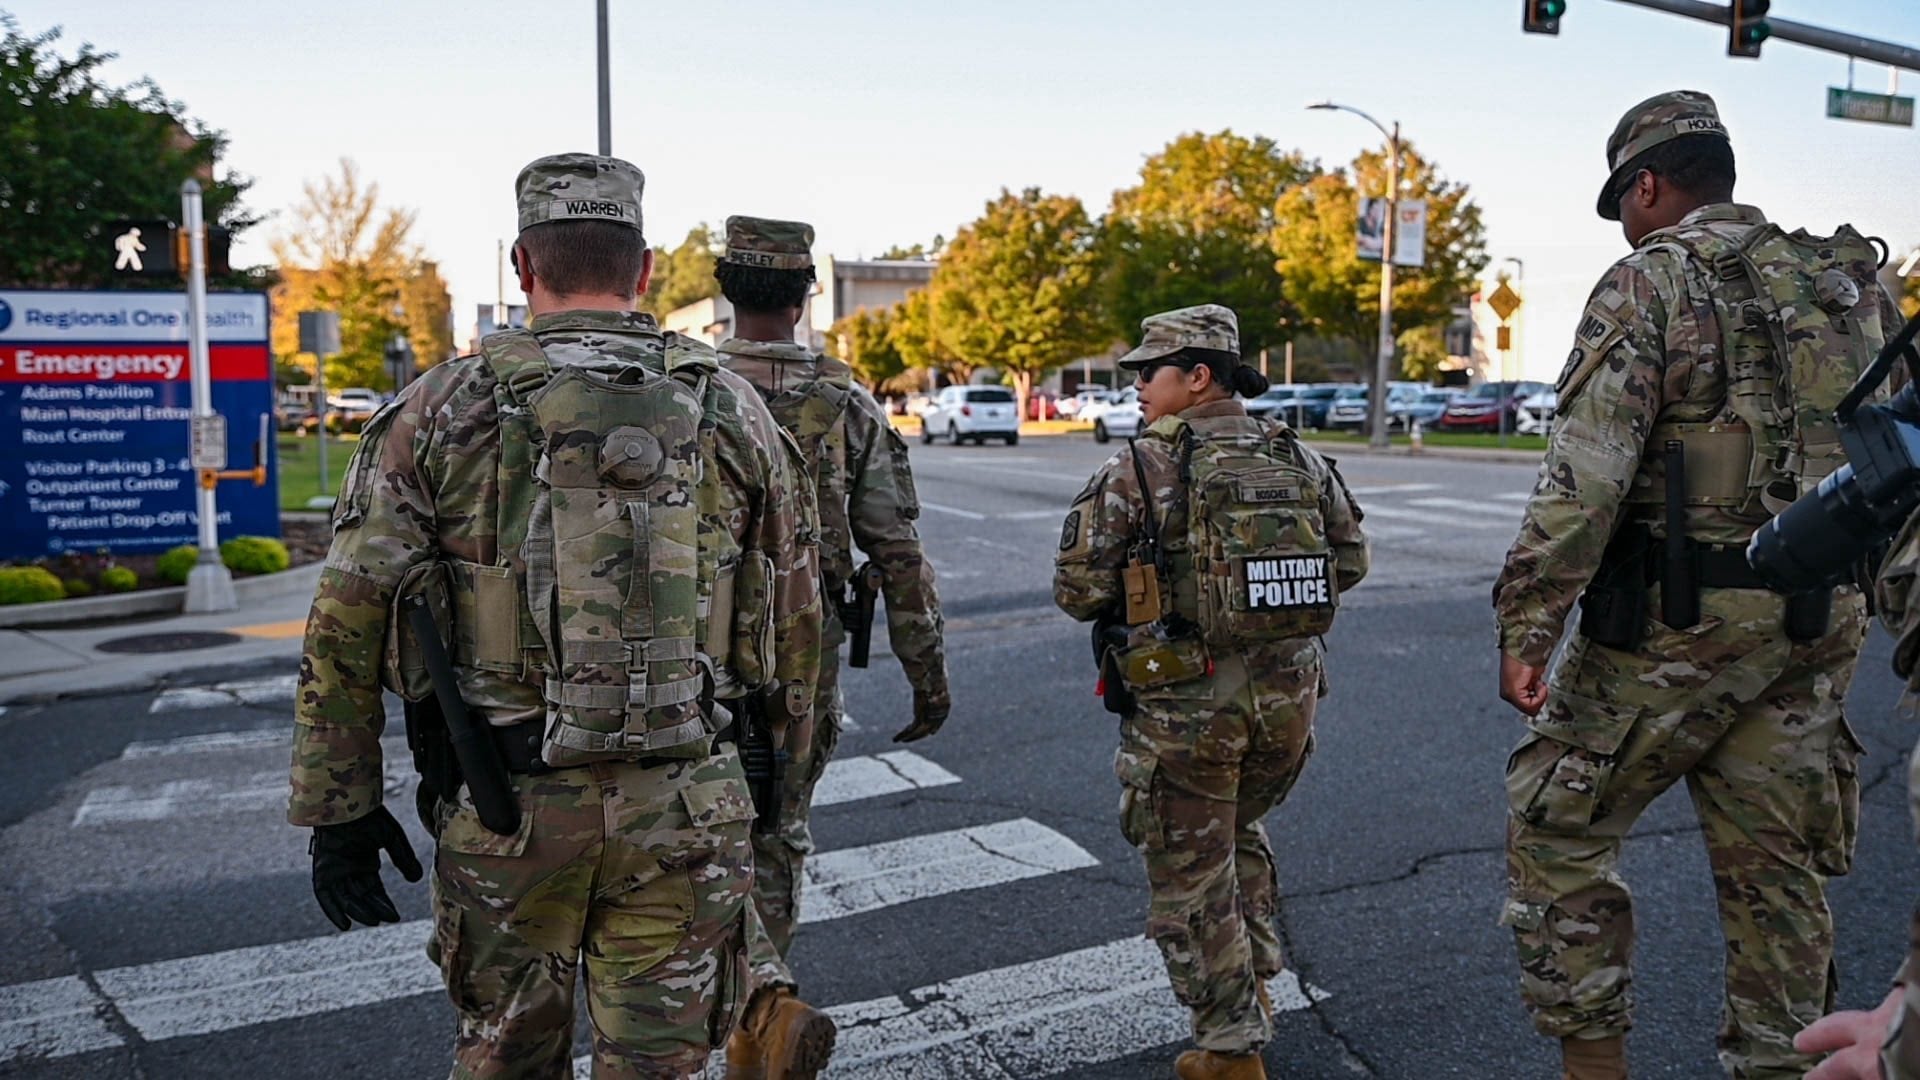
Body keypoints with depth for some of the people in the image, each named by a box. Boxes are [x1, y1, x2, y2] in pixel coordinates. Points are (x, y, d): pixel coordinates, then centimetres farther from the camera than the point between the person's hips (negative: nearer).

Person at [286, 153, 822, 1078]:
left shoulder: (440, 411, -4)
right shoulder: (728, 410, 1)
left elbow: (347, 625, -6)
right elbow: (793, 614, 7)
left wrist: (339, 808, 3)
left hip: (504, 807, 0)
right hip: (680, 810, 1)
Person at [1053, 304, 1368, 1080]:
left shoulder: (1136, 472, -11)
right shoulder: (1300, 460, 4)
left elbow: (1077, 590, -12)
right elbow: (1350, 560, 11)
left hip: (1183, 704, -5)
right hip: (1288, 695, 5)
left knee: (1189, 876, 10)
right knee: (1240, 833, 30)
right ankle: (1255, 984, 33)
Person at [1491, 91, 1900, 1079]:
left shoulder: (1650, 279, -7)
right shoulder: (1853, 289, 15)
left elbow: (1587, 473, -18)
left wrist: (1525, 626, -17)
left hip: (1677, 618, -7)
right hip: (1818, 627, 7)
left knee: (1556, 828, 7)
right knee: (1774, 872, 14)